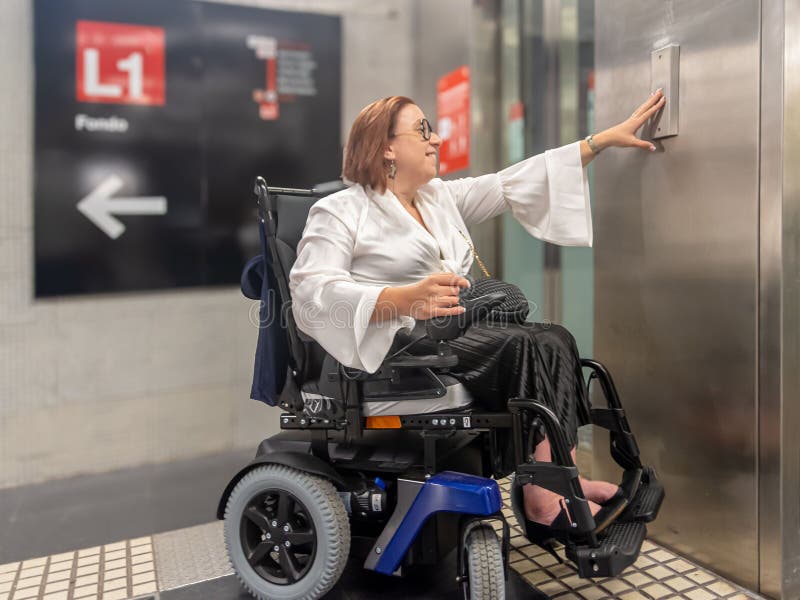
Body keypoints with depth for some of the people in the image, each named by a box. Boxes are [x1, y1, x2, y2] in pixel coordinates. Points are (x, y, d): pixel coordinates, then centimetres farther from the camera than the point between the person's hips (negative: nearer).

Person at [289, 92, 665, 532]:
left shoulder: (442, 197, 22)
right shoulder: (339, 211, 0)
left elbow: (514, 184, 16)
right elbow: (311, 290, -14)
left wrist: (605, 138, 11)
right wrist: (406, 300, -29)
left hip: (460, 328, 8)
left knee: (556, 339, -12)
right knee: (529, 347, -22)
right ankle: (545, 497, -17)